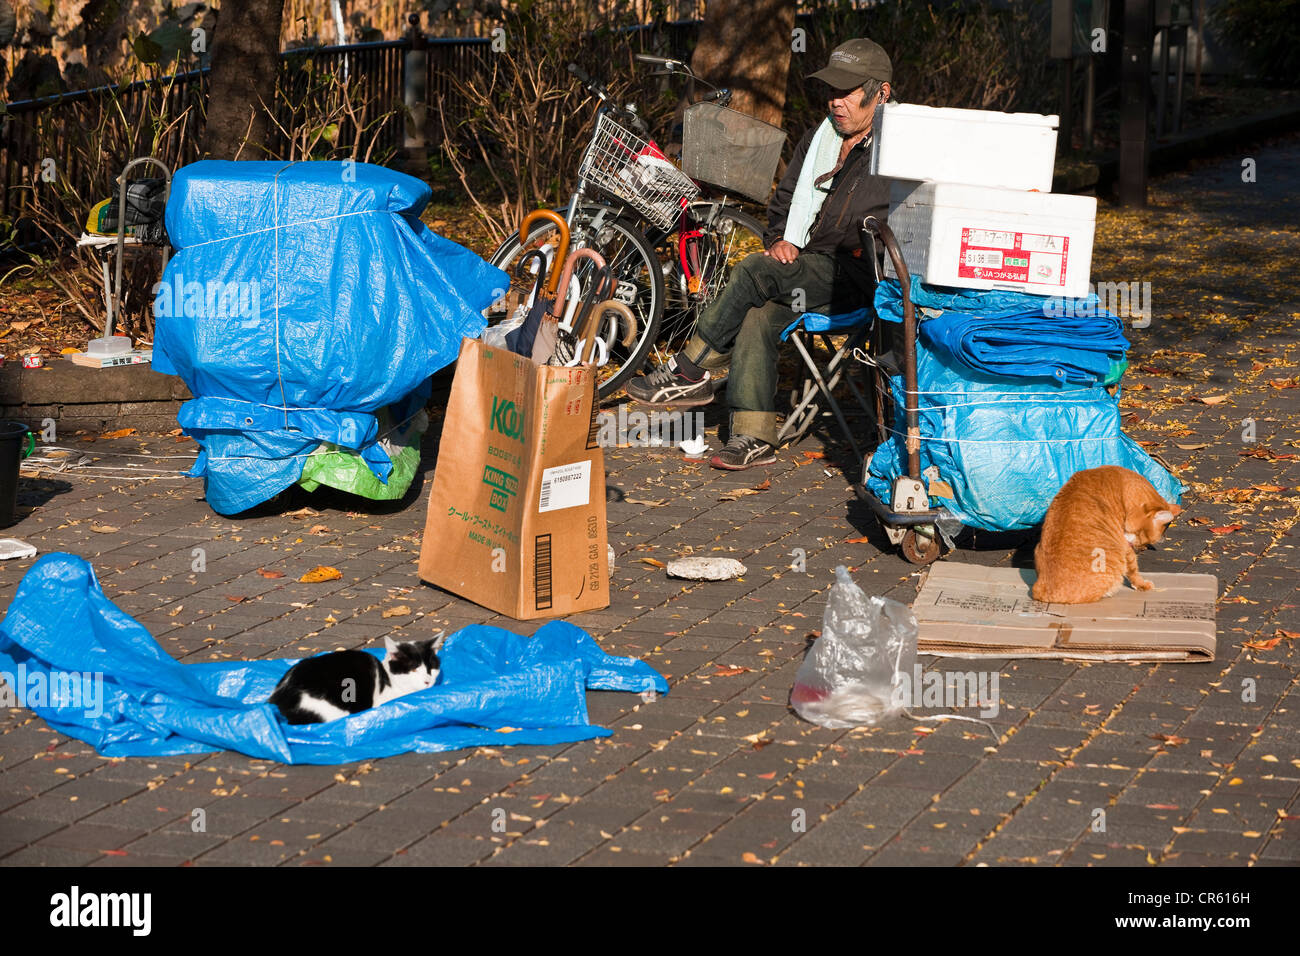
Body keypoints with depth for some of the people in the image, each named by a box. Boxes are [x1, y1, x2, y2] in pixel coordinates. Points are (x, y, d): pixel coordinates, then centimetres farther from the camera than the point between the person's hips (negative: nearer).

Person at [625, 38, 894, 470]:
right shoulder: (821, 137, 17)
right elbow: (785, 198, 25)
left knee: (754, 271, -27)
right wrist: (780, 239, 4)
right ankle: (754, 438, -25)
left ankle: (688, 372, -15)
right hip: (806, 269, 6)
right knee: (757, 316, -24)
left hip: (857, 277, -6)